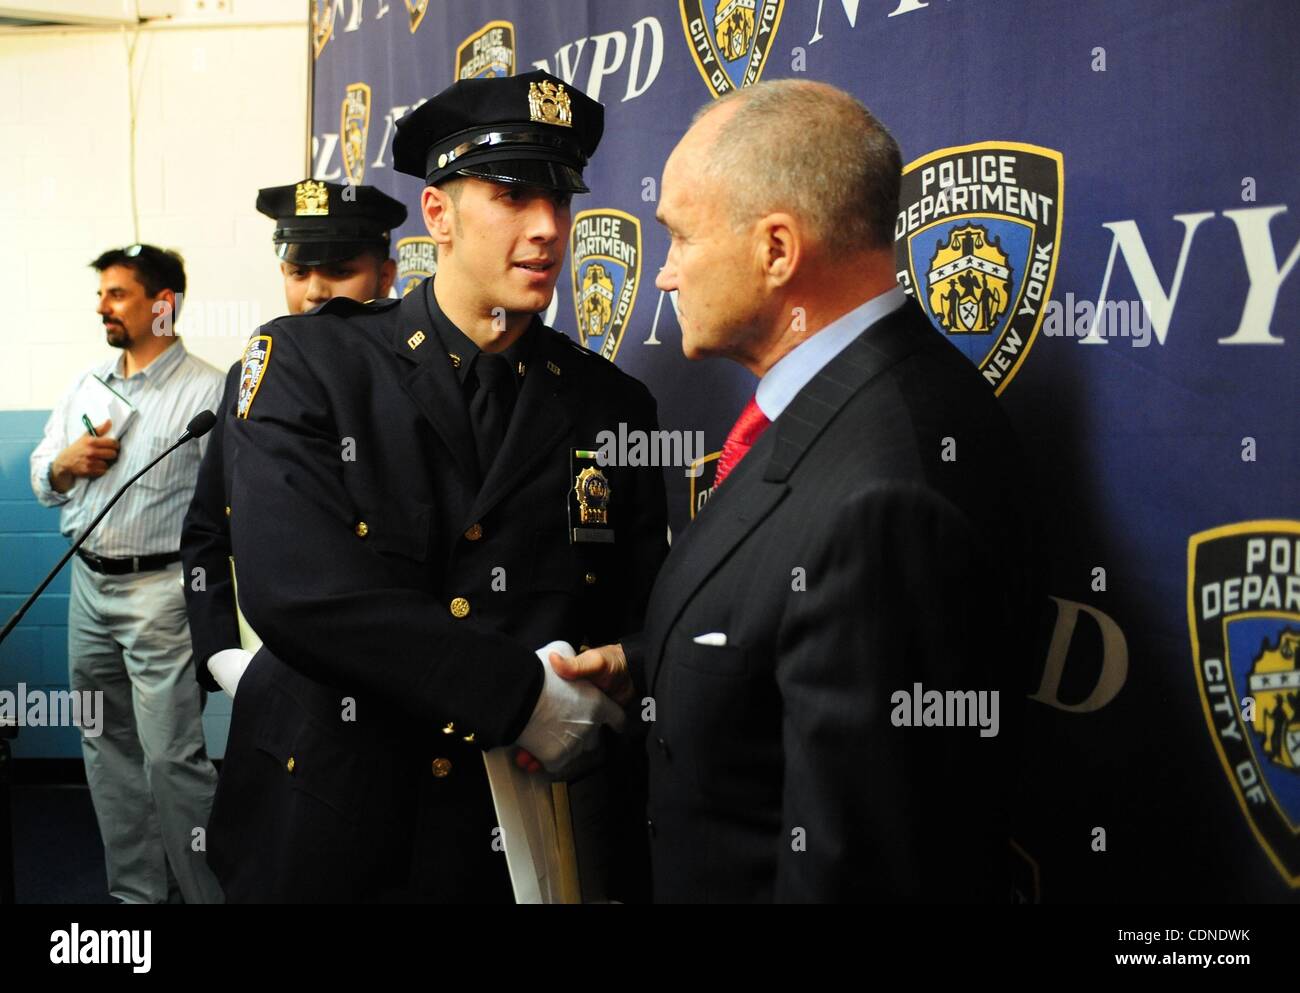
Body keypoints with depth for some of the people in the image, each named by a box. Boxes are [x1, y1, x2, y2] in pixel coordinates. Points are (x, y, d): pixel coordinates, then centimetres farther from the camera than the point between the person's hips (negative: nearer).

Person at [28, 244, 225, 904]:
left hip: (162, 590, -7)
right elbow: (42, 483, 19)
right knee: (108, 749, 12)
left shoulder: (209, 391, -9)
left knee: (171, 755, -8)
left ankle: (206, 891, 4)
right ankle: (136, 889, 24)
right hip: (88, 586, 7)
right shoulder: (87, 386, 13)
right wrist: (66, 464, -3)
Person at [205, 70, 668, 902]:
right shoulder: (306, 365, -6)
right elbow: (297, 586, -20)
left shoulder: (612, 405, 2)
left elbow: (642, 629, 4)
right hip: (326, 837, -1)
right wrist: (518, 692, -23)